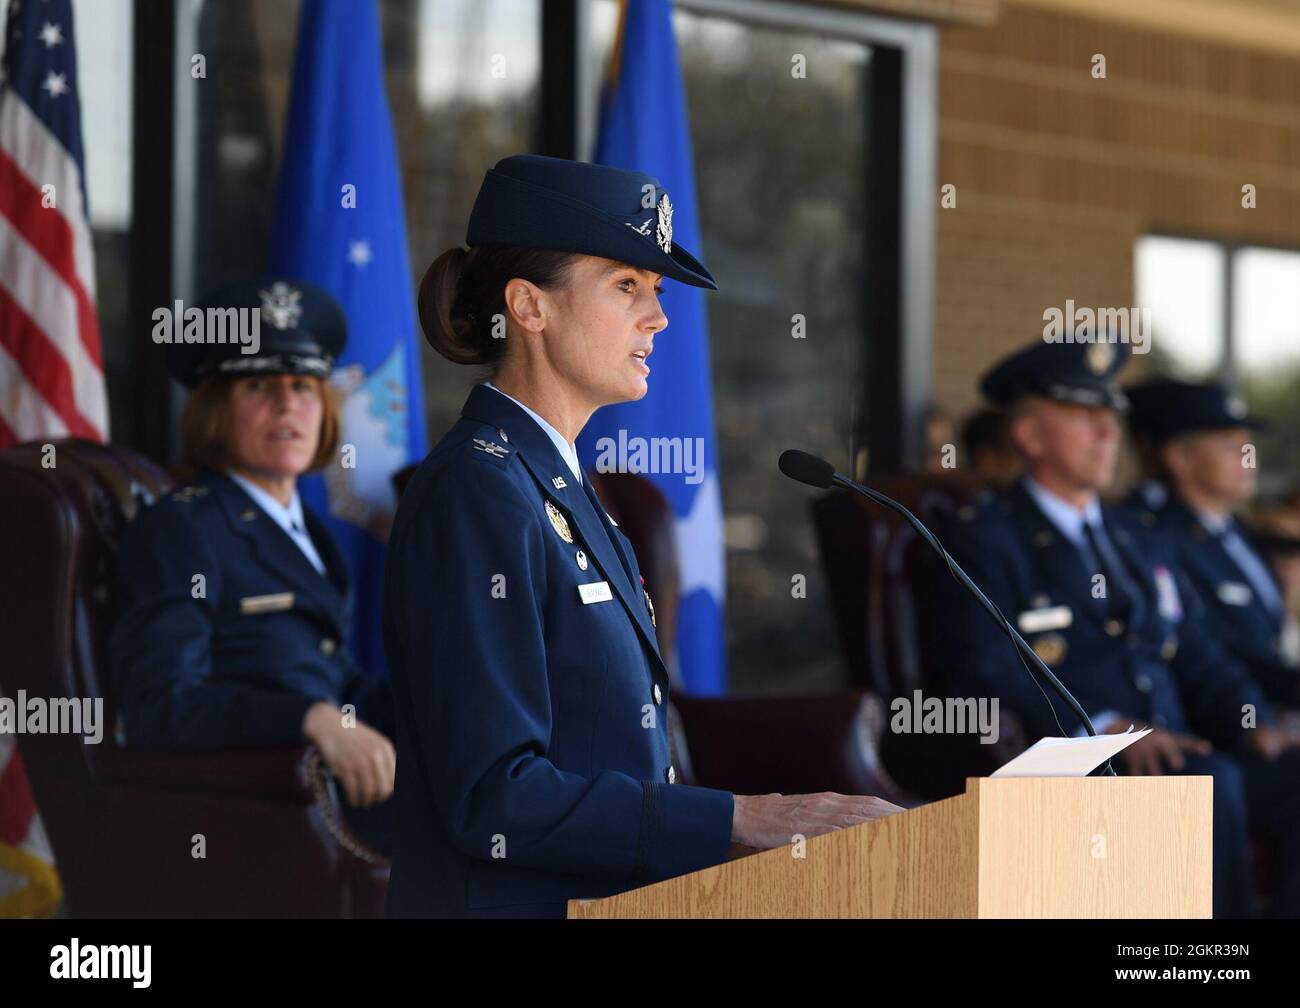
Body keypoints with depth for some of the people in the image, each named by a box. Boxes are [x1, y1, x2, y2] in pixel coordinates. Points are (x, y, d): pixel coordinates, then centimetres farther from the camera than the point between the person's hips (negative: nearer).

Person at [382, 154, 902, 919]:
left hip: (608, 899, 9)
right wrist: (740, 819, -19)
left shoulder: (557, 484, 14)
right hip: (512, 901, -8)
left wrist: (773, 820, 6)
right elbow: (494, 802, -20)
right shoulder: (477, 494, -14)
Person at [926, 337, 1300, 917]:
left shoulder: (1140, 545, 27)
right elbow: (991, 677, -9)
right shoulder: (981, 543, 4)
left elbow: (1197, 661, 22)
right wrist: (1108, 730, -22)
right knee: (1209, 783, -34)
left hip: (1175, 754, 6)